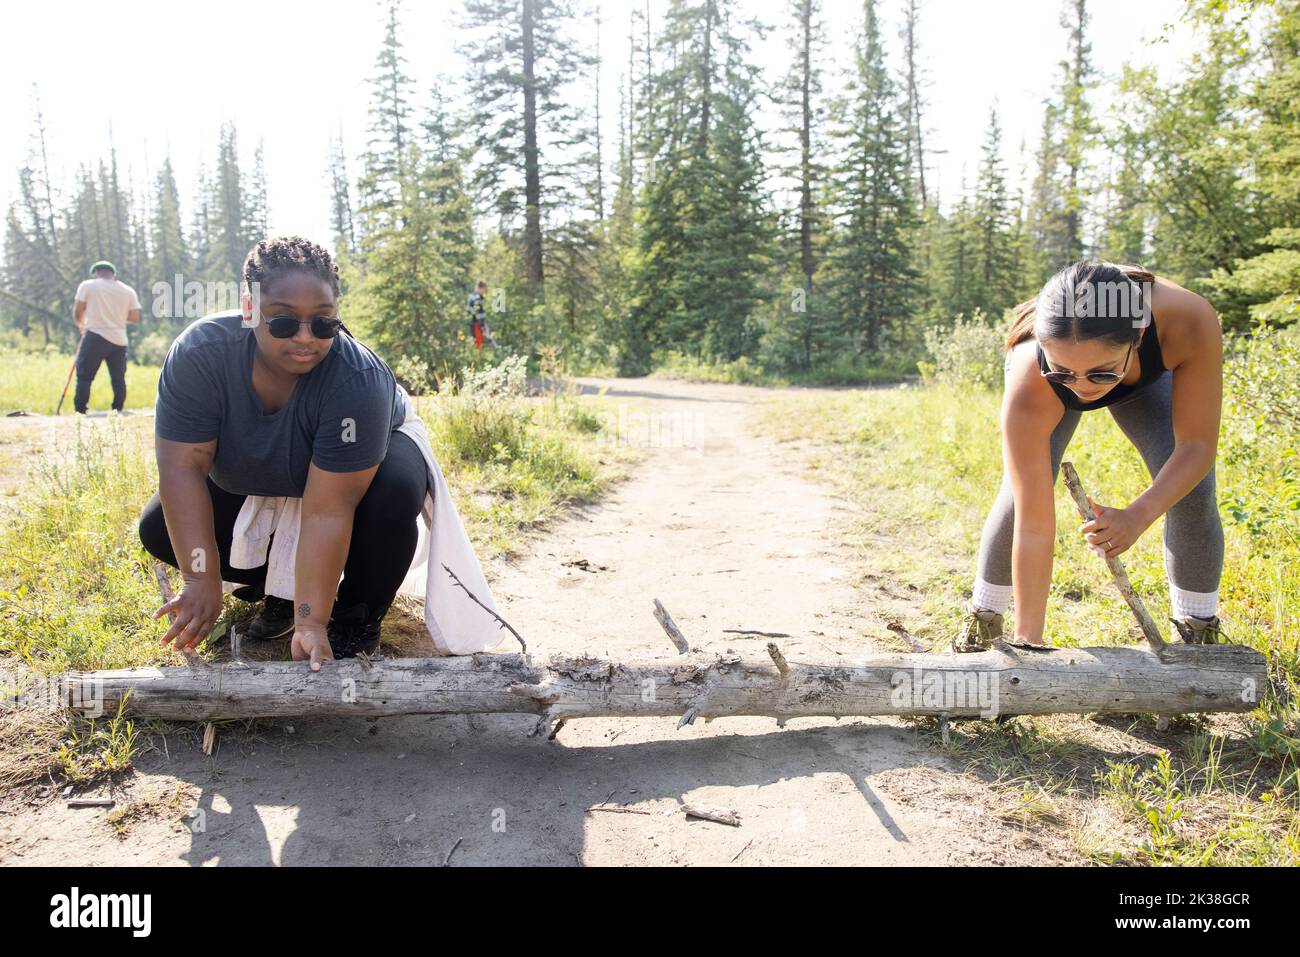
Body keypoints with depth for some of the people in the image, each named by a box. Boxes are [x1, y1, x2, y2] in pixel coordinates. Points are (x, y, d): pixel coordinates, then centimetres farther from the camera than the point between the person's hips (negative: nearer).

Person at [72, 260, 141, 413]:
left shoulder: (88, 285, 3)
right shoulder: (128, 291, 10)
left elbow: (77, 313, 2)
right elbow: (135, 317, 7)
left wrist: (82, 325, 23)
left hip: (95, 337, -3)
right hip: (119, 340, 3)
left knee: (84, 376, 0)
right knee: (118, 379, 10)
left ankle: (79, 412, -4)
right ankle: (118, 411, 11)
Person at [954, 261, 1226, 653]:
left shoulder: (1189, 321, -45)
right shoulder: (1028, 385, -46)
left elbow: (1197, 445, -31)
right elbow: (1034, 526, -42)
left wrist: (1138, 515, -49)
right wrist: (1027, 641, -40)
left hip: (1149, 373, 2)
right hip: (1046, 392, -1)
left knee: (1192, 489, -11)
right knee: (1022, 494, -19)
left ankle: (1200, 633, 10)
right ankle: (981, 623, 2)